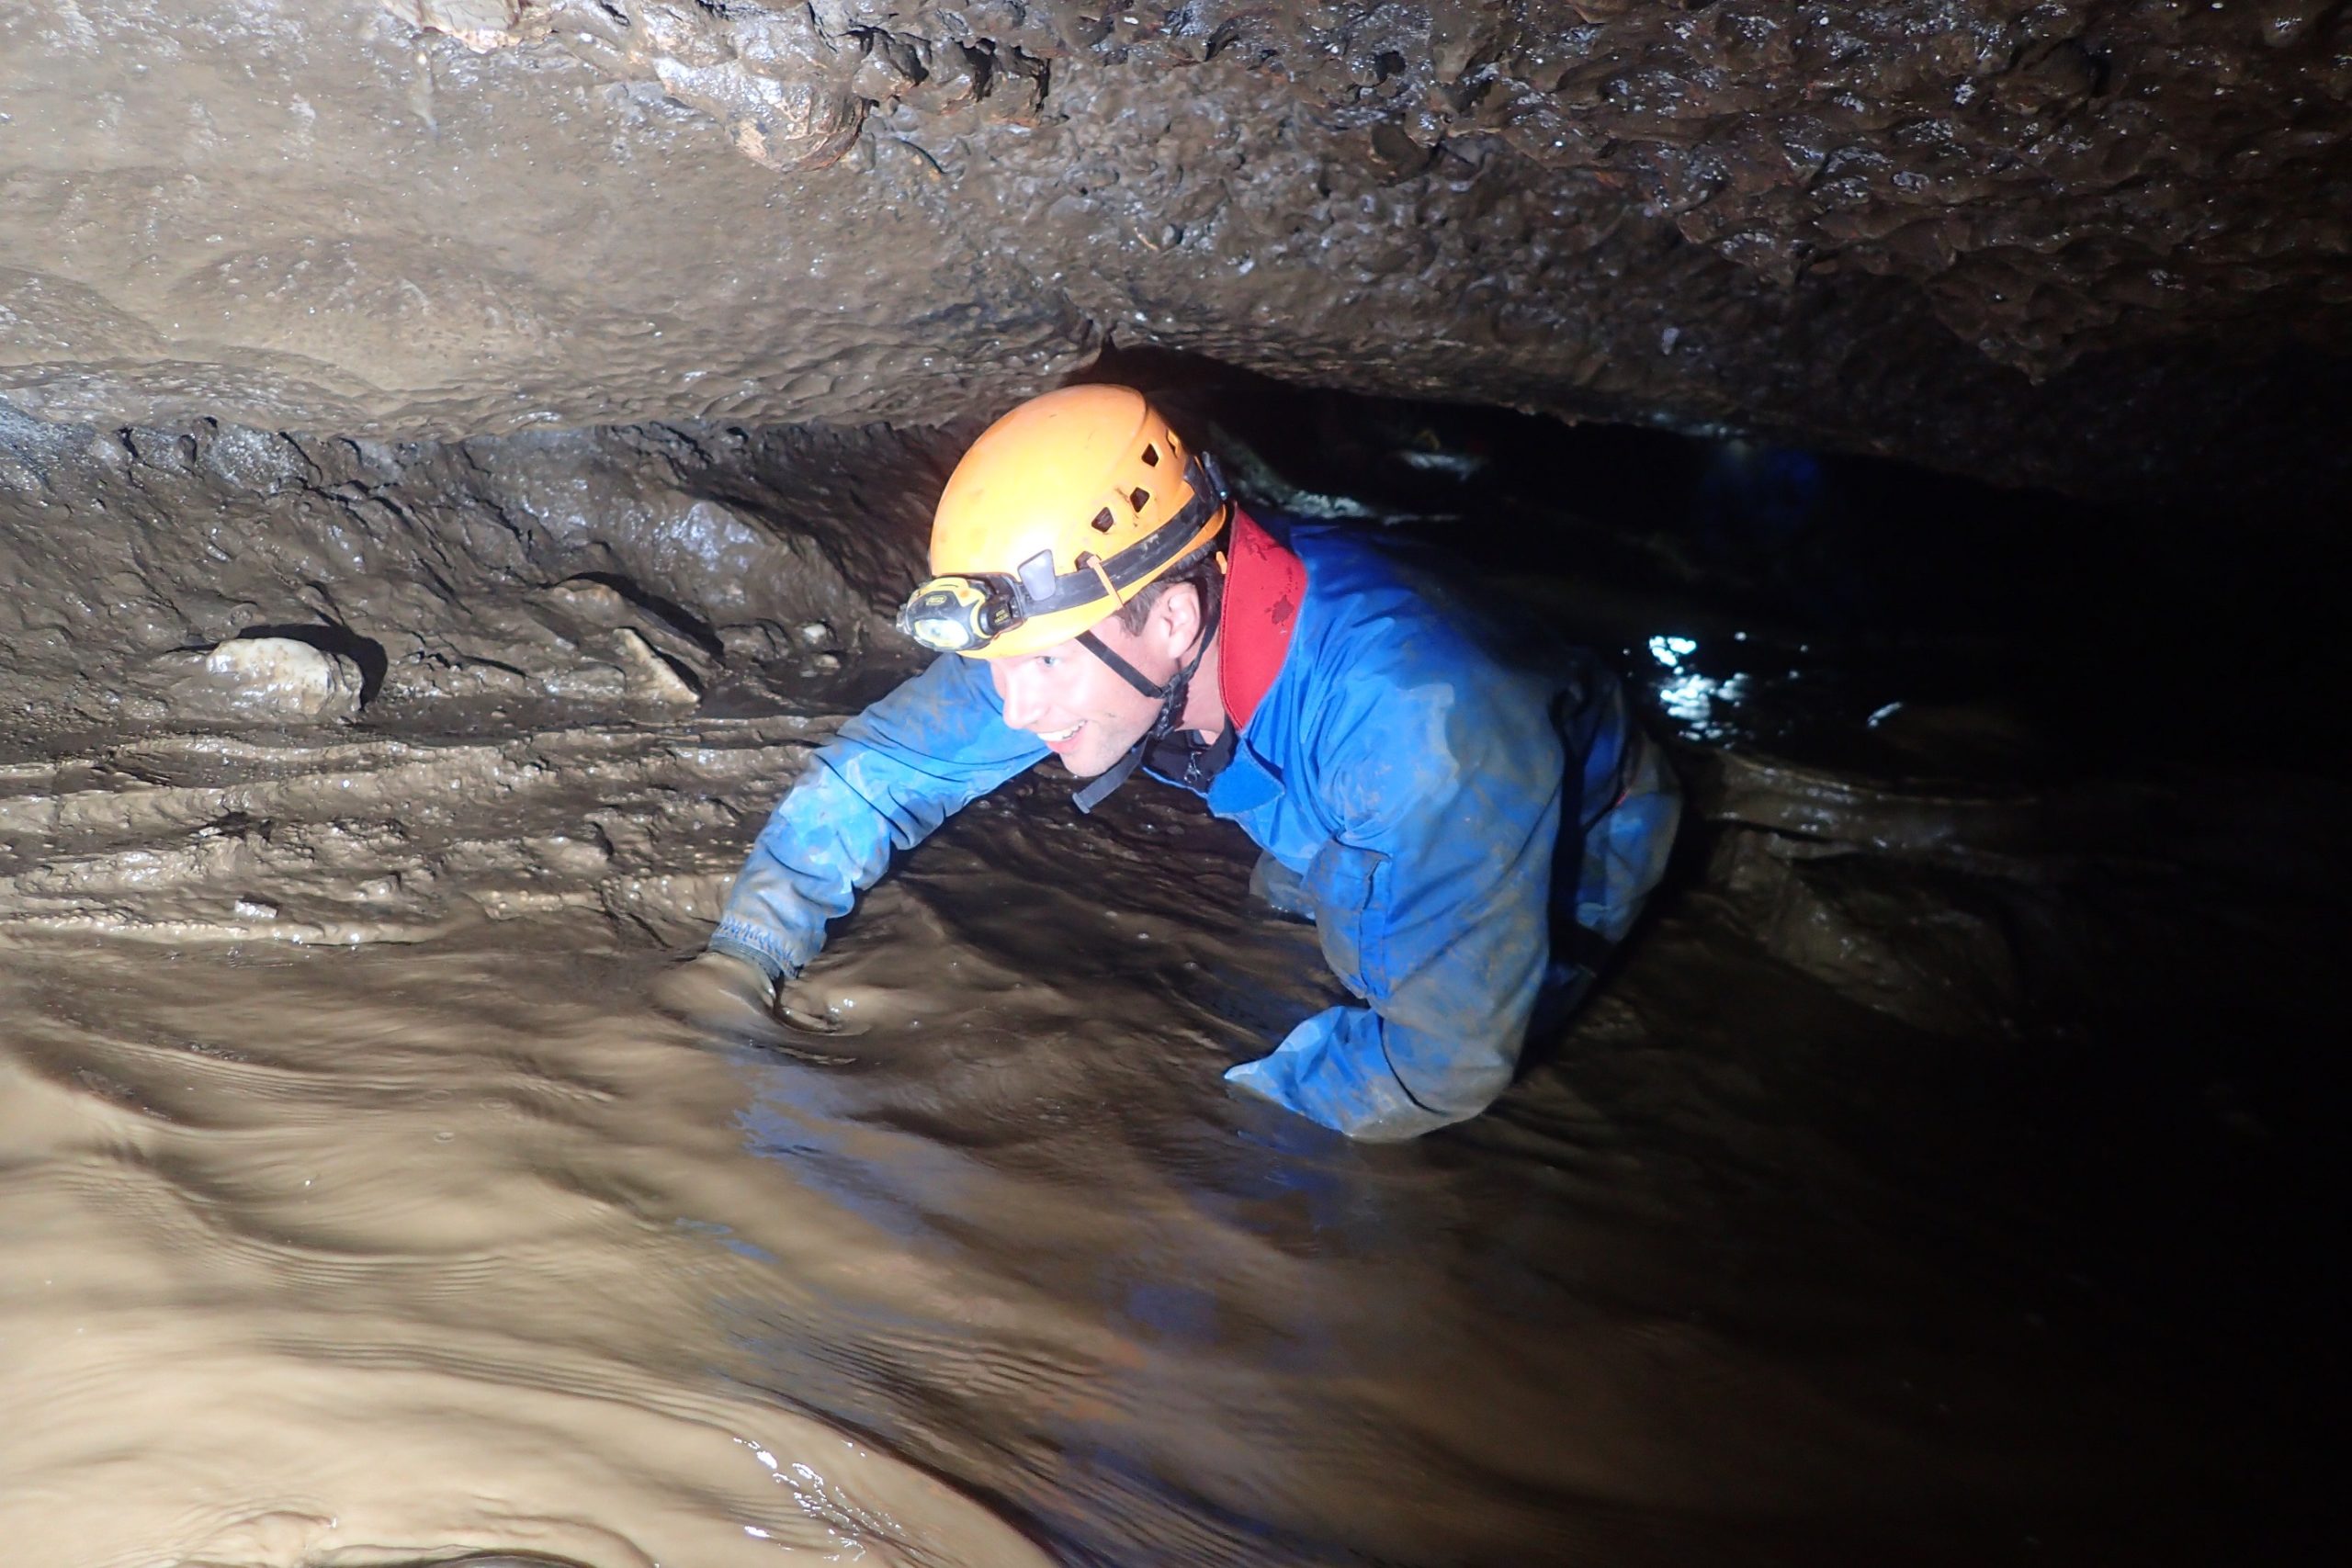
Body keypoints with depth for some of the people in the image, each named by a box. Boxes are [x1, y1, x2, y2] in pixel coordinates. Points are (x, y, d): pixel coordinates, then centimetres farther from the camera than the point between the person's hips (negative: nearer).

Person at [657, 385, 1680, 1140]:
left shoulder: (1417, 727, -46)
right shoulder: (1078, 614, -27)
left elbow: (1445, 1058, -39)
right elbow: (888, 761, -15)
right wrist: (741, 959, -26)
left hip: (1565, 868, -5)